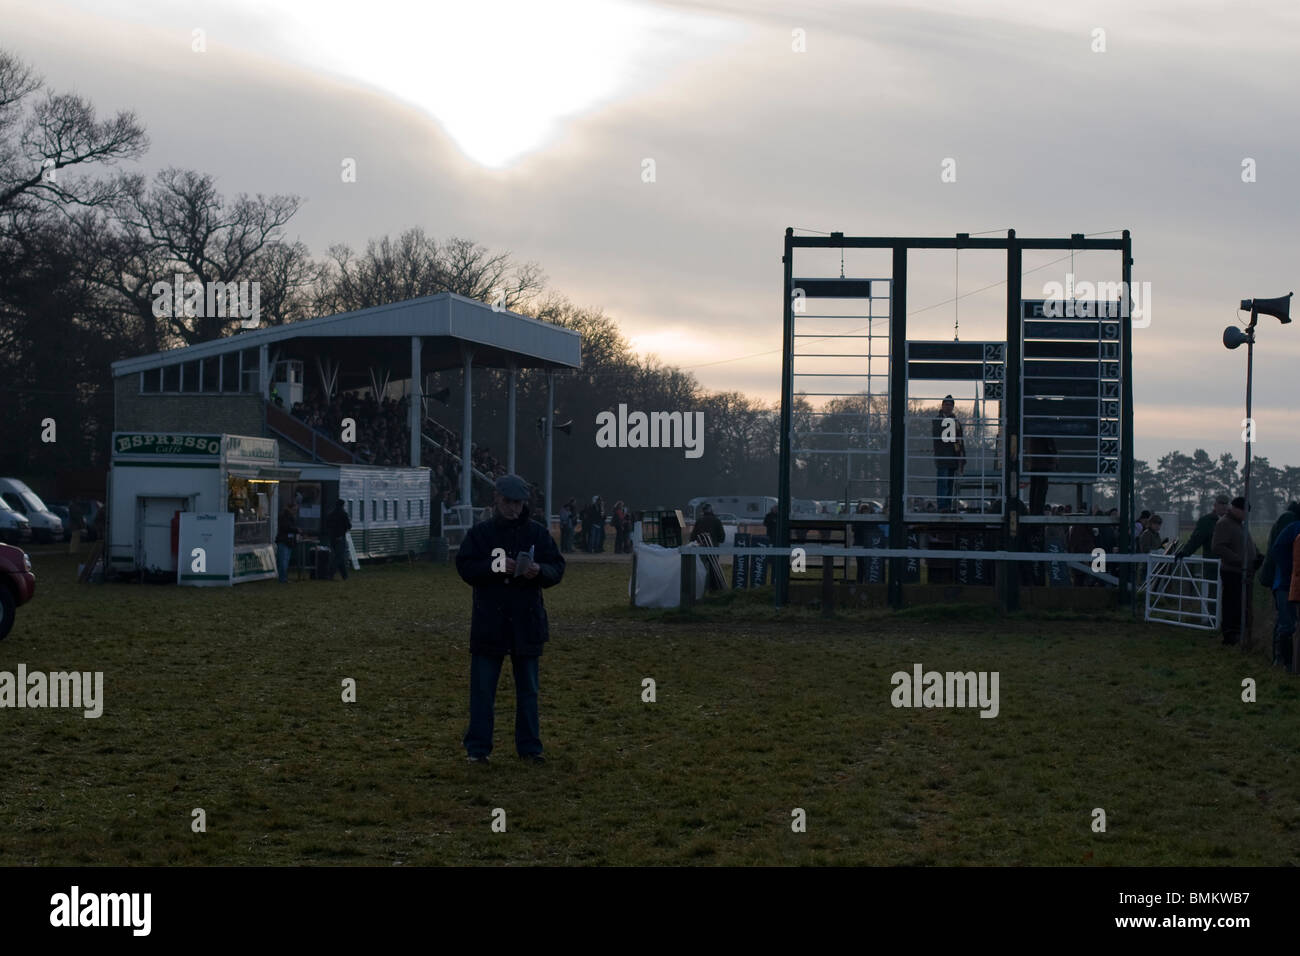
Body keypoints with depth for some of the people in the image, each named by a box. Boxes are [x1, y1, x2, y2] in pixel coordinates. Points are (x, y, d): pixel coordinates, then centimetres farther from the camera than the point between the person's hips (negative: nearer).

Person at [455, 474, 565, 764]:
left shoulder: (537, 533, 5)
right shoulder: (480, 532, 1)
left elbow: (557, 568, 3)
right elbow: (465, 567, -6)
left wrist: (539, 571, -18)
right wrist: (494, 566, -21)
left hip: (527, 621, 2)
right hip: (489, 621, -2)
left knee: (528, 689, 10)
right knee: (482, 688, 1)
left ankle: (529, 746, 19)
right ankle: (477, 747, 9)